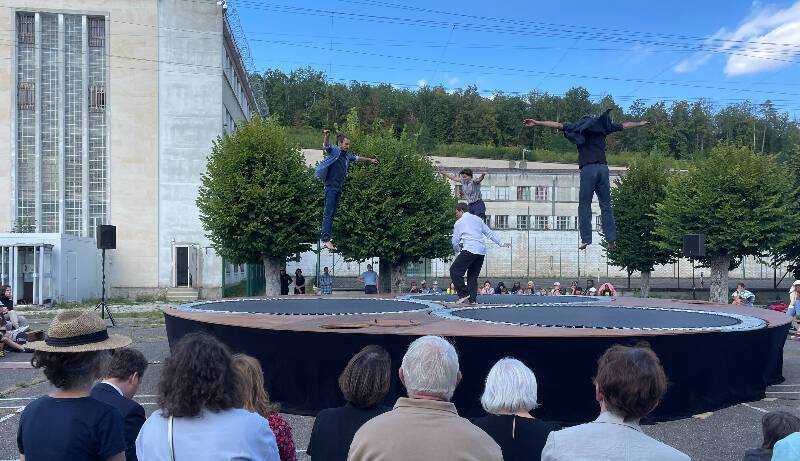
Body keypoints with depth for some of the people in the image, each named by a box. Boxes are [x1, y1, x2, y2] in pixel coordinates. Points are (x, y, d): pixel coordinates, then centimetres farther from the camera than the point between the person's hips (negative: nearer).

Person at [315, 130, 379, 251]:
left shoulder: (347, 155, 18)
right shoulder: (334, 151, -4)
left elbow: (357, 158, 35)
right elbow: (325, 146, -24)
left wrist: (370, 160, 50)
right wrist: (326, 136, -46)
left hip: (339, 187, 8)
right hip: (331, 186, -8)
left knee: (332, 214, 7)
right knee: (328, 213, -13)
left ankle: (323, 236, 10)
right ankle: (326, 240, -18)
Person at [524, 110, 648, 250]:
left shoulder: (578, 127, 13)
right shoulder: (602, 126, 20)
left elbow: (557, 125, 9)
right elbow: (624, 125, 32)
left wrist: (537, 123, 12)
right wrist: (641, 123, 47)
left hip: (588, 169, -3)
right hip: (603, 168, 3)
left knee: (584, 205, 1)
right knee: (606, 205, 6)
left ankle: (586, 239, -5)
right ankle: (611, 239, 1)